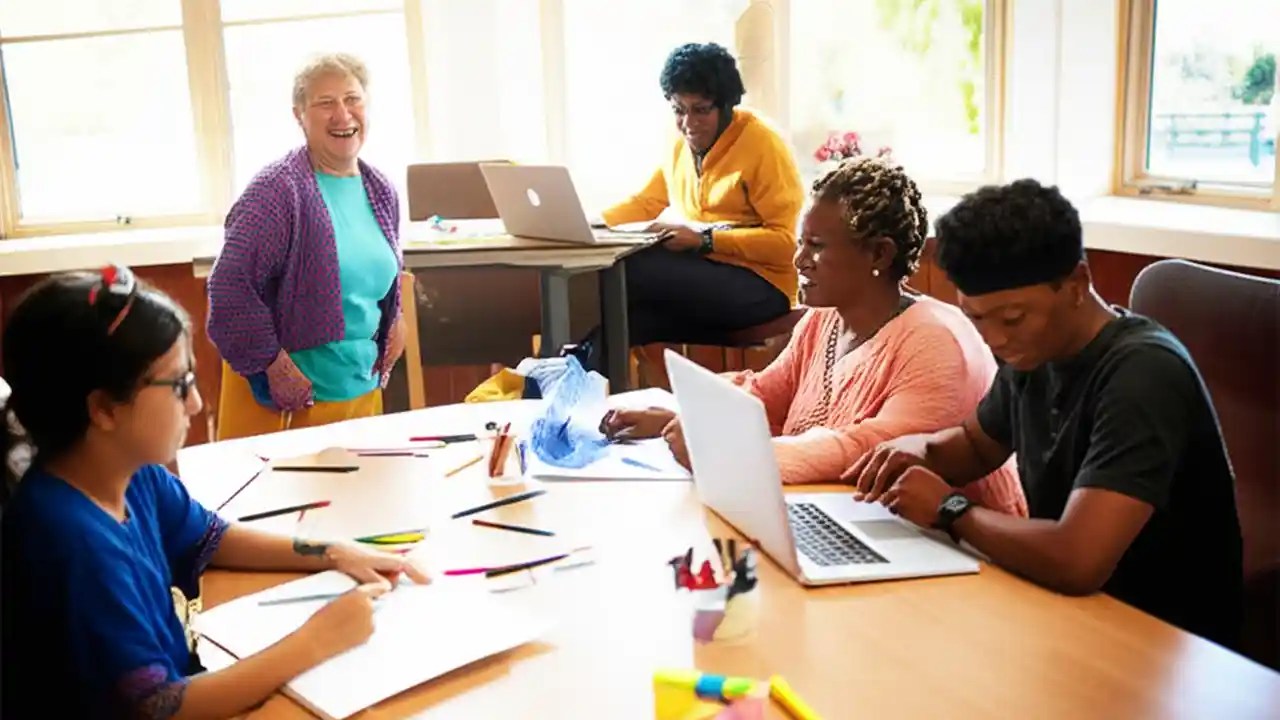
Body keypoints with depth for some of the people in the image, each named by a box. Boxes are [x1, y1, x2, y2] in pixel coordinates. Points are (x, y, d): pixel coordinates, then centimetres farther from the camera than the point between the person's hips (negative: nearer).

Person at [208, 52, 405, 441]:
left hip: (363, 390, 6)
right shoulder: (278, 190, -15)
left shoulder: (382, 191, 7)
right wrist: (276, 366, -16)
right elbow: (230, 285, -19)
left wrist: (393, 326, 10)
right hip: (288, 395, -6)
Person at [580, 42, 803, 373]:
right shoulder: (680, 142, 8)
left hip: (758, 286, -6)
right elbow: (647, 201, 20)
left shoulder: (762, 144, -10)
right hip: (699, 274, 6)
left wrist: (704, 240, -24)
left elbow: (785, 241, -15)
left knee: (628, 270, -25)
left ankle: (590, 355, -6)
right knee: (625, 317, -26)